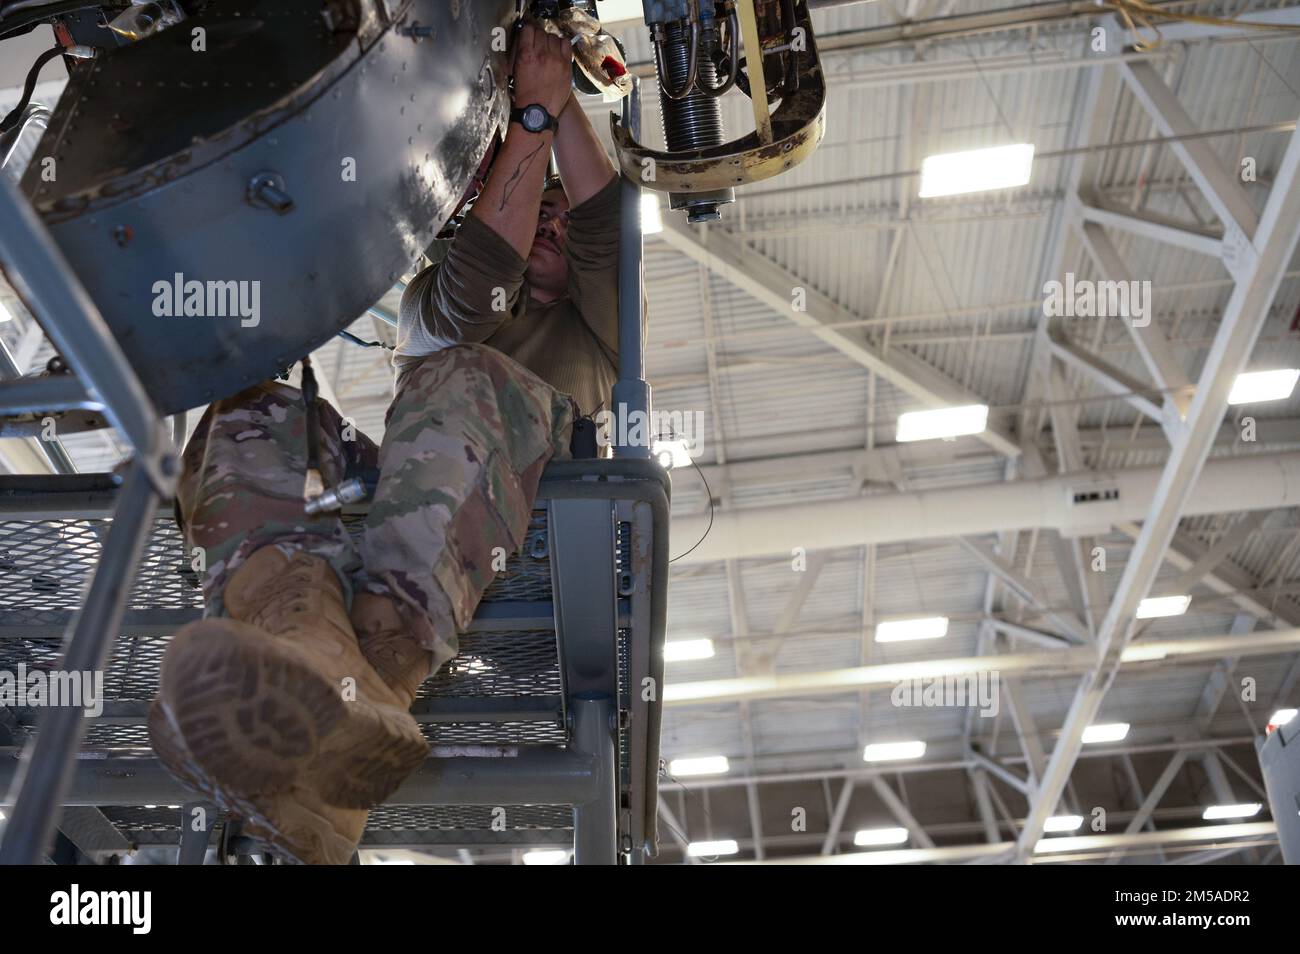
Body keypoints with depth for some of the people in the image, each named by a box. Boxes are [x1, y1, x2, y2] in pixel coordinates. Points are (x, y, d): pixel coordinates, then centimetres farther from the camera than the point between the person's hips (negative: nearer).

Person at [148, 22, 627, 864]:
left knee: (464, 380, -32)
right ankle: (320, 652, -58)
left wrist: (560, 100, 17)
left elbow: (605, 221, 14)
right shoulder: (438, 304, 35)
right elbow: (479, 281, 10)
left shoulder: (593, 328, 34)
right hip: (400, 501, 2)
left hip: (533, 517, -2)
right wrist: (533, 116, 11)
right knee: (255, 414, -24)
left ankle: (378, 666, -60)